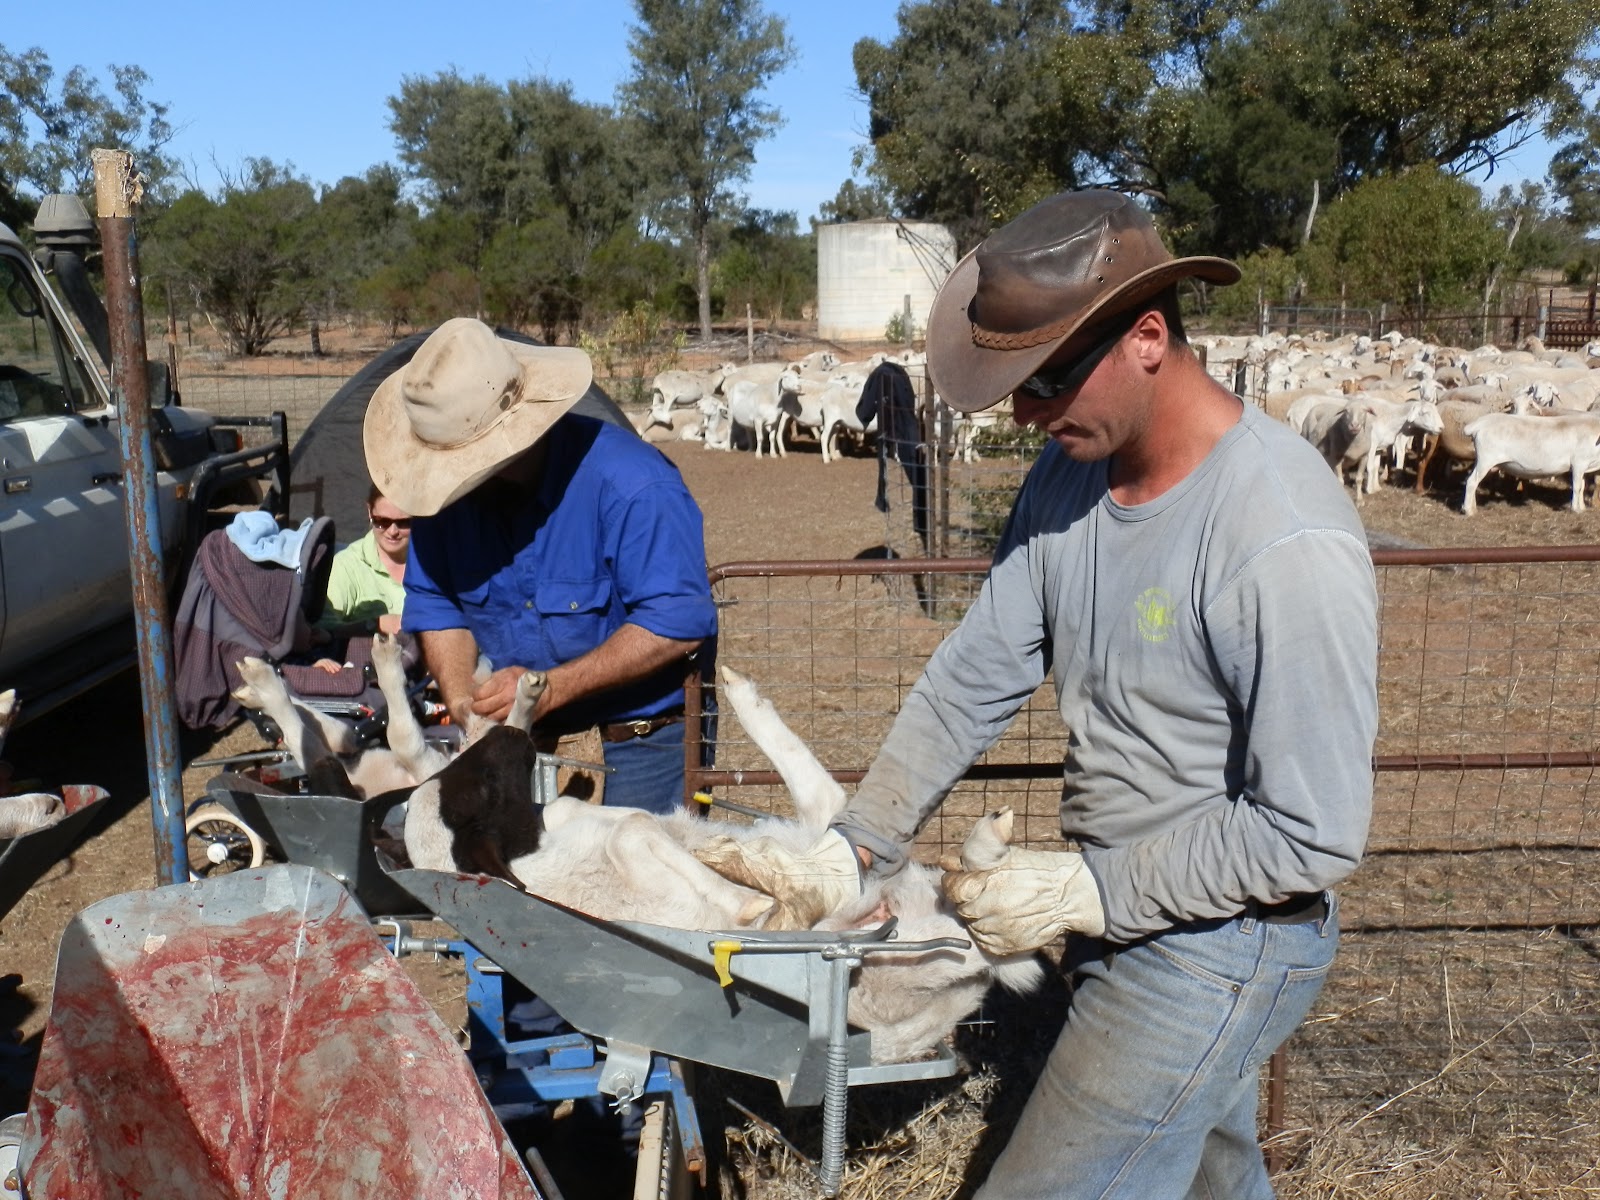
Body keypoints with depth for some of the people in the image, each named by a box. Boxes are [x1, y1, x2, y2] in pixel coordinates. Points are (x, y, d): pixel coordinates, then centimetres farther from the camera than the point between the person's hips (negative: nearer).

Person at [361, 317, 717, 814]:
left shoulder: (633, 485, -24)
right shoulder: (447, 490, -5)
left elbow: (677, 624, -26)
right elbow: (434, 603, 6)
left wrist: (551, 689, -29)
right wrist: (461, 700, -12)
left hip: (642, 739, -5)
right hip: (516, 739, 5)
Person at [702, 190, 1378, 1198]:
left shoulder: (1288, 541, -28)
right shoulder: (1071, 471, -4)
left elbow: (1311, 836, -24)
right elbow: (978, 674, -1)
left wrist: (1089, 889, -21)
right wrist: (857, 846, -4)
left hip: (1216, 949, -7)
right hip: (1117, 914, 7)